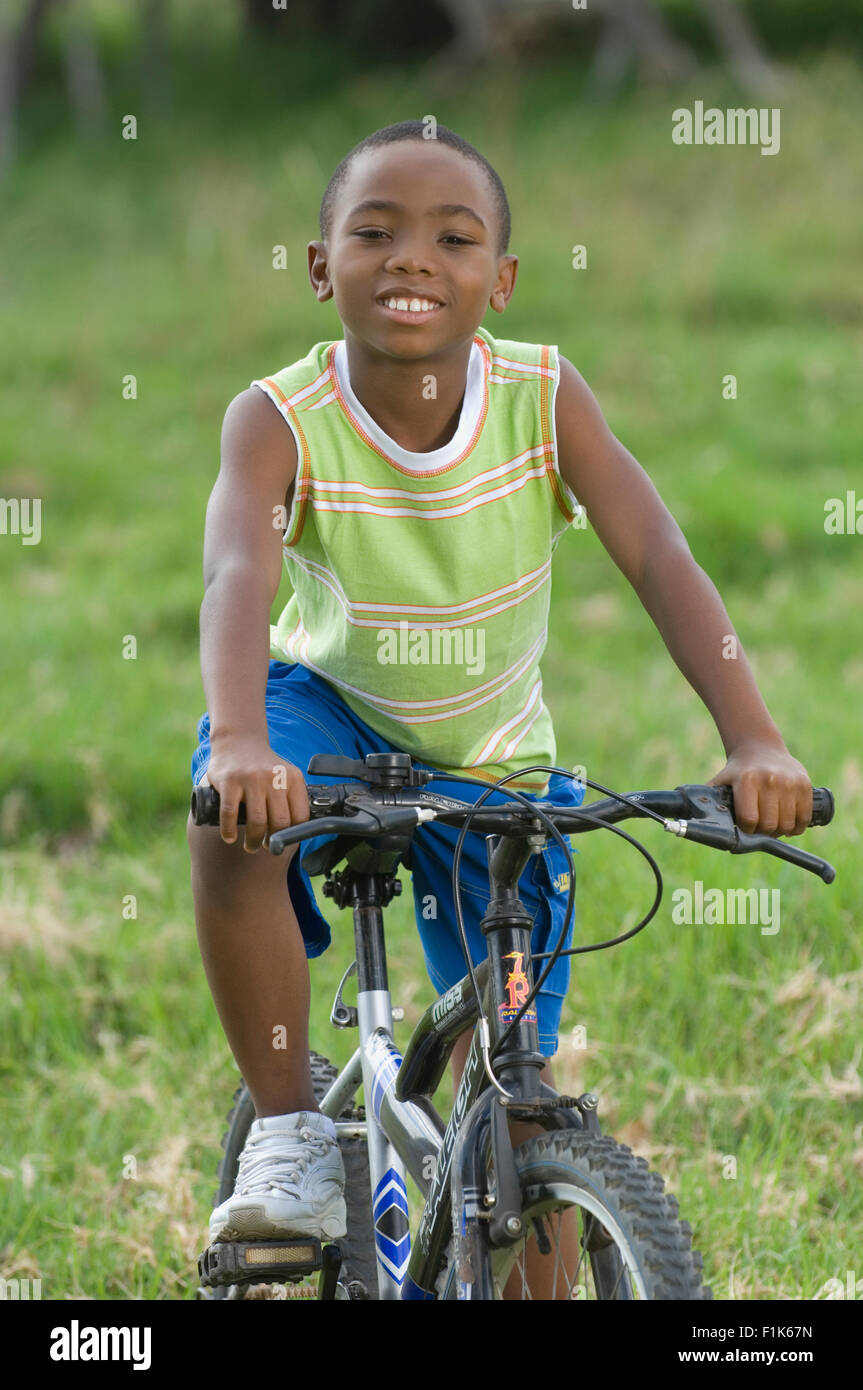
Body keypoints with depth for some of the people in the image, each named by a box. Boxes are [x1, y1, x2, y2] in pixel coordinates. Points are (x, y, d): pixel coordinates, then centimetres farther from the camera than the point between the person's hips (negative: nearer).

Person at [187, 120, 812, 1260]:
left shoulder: (544, 398, -21)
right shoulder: (281, 420, -25)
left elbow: (660, 560, -29)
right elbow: (237, 579, -42)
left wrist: (752, 738, -44)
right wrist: (240, 743, -62)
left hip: (495, 759, 2)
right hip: (332, 706, -1)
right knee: (232, 824, -35)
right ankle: (290, 1134, -16)